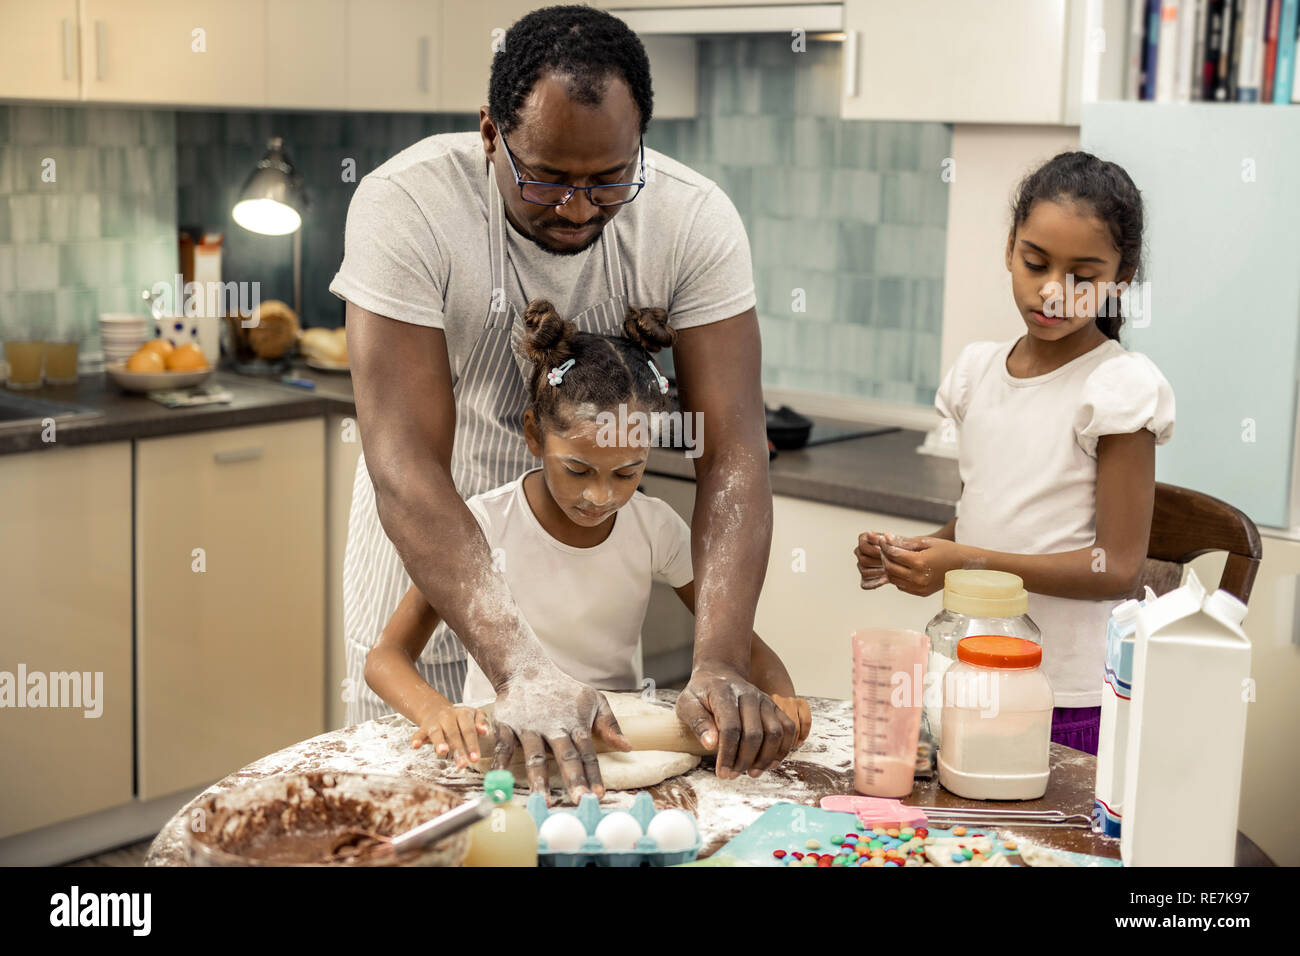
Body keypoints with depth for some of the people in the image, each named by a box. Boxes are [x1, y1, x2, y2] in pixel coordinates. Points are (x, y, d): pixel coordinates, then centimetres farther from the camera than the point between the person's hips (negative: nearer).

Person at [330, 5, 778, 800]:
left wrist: (720, 664, -40)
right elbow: (406, 464, -35)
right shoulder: (405, 206, -29)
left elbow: (733, 451, -26)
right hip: (430, 537, -2)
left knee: (595, 779, 14)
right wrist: (519, 667, -47)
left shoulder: (696, 220, -21)